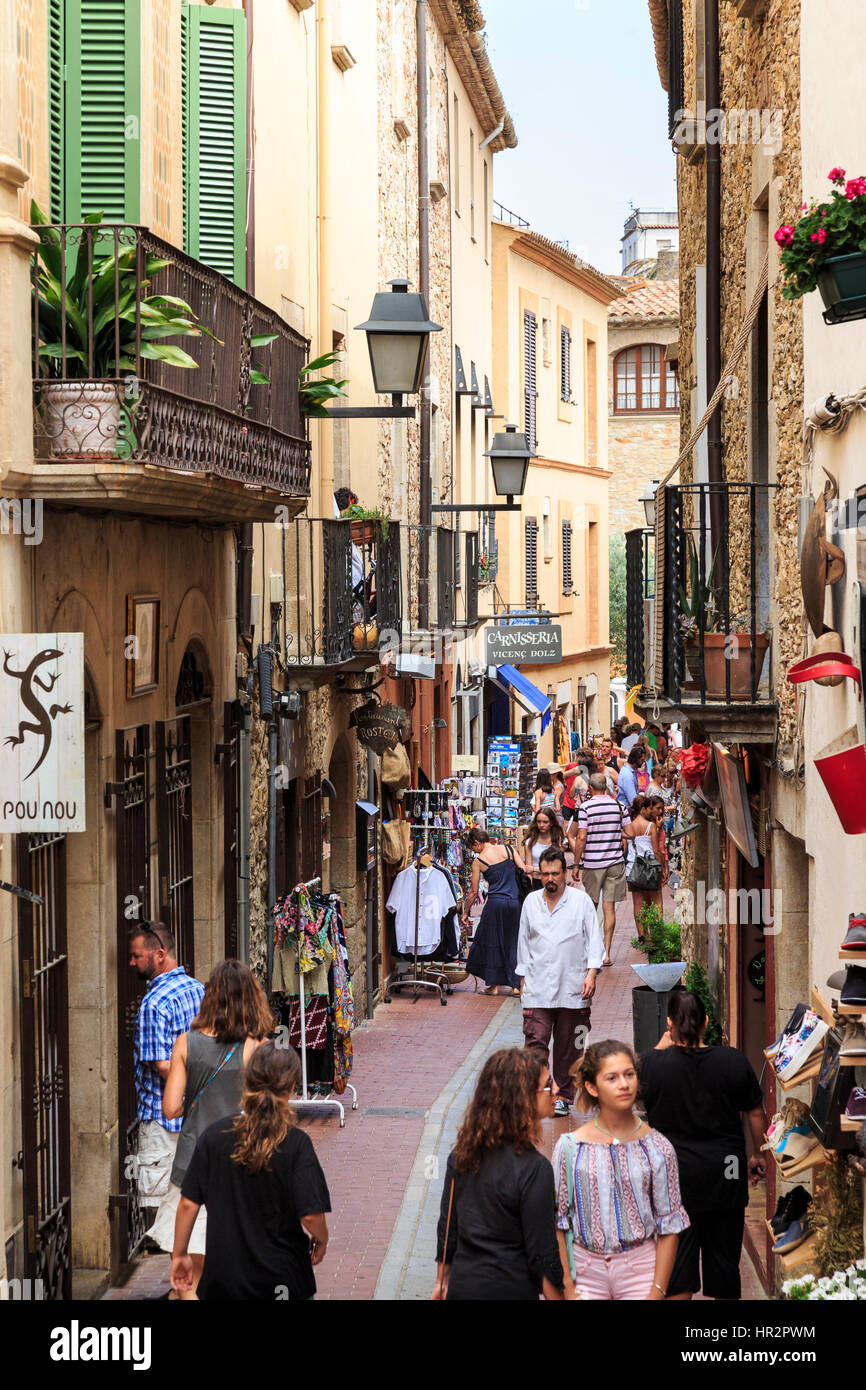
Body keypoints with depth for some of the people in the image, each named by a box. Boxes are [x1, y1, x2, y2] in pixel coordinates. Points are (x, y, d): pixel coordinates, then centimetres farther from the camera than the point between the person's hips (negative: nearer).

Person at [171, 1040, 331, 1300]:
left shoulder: (214, 1135, -4)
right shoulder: (296, 1143, -13)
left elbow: (188, 1203, -1)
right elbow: (311, 1215, -15)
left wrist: (180, 1254, 12)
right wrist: (321, 1241, 6)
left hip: (222, 1277, 2)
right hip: (282, 1280, -2)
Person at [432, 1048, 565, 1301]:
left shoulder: (461, 1152, -1)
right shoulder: (534, 1168, -21)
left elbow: (447, 1224, 9)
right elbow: (543, 1254, -16)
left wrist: (442, 1281, 20)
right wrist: (557, 1295, -5)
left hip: (461, 1285, 6)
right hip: (510, 1290, -6)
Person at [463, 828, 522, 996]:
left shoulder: (478, 861, -2)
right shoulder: (507, 849, 4)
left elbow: (473, 892, 2)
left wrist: (465, 913, 14)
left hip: (495, 903, -3)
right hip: (515, 902, 3)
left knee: (491, 943, 11)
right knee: (513, 943, 13)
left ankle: (495, 984, 11)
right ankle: (516, 984, 11)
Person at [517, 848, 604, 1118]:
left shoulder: (581, 900, 2)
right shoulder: (531, 902, 10)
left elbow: (594, 939, 2)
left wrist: (591, 974, -8)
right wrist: (523, 980, 15)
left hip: (572, 989, -1)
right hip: (537, 989, 1)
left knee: (568, 1047, 5)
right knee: (535, 1043, -11)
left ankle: (564, 1096, 16)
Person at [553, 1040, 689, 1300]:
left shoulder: (657, 1147, -2)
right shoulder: (569, 1148, -3)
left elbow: (669, 1226, 1)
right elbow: (557, 1223, 0)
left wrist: (657, 1291, -5)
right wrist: (567, 1289, -4)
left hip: (641, 1268, 0)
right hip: (586, 1269, 0)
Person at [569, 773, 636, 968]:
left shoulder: (585, 808, -8)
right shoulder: (619, 806, 1)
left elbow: (581, 838, -12)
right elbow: (631, 834, 2)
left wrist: (576, 865, -5)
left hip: (592, 864, -2)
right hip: (615, 862, 2)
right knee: (609, 908, 3)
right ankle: (606, 953, -1)